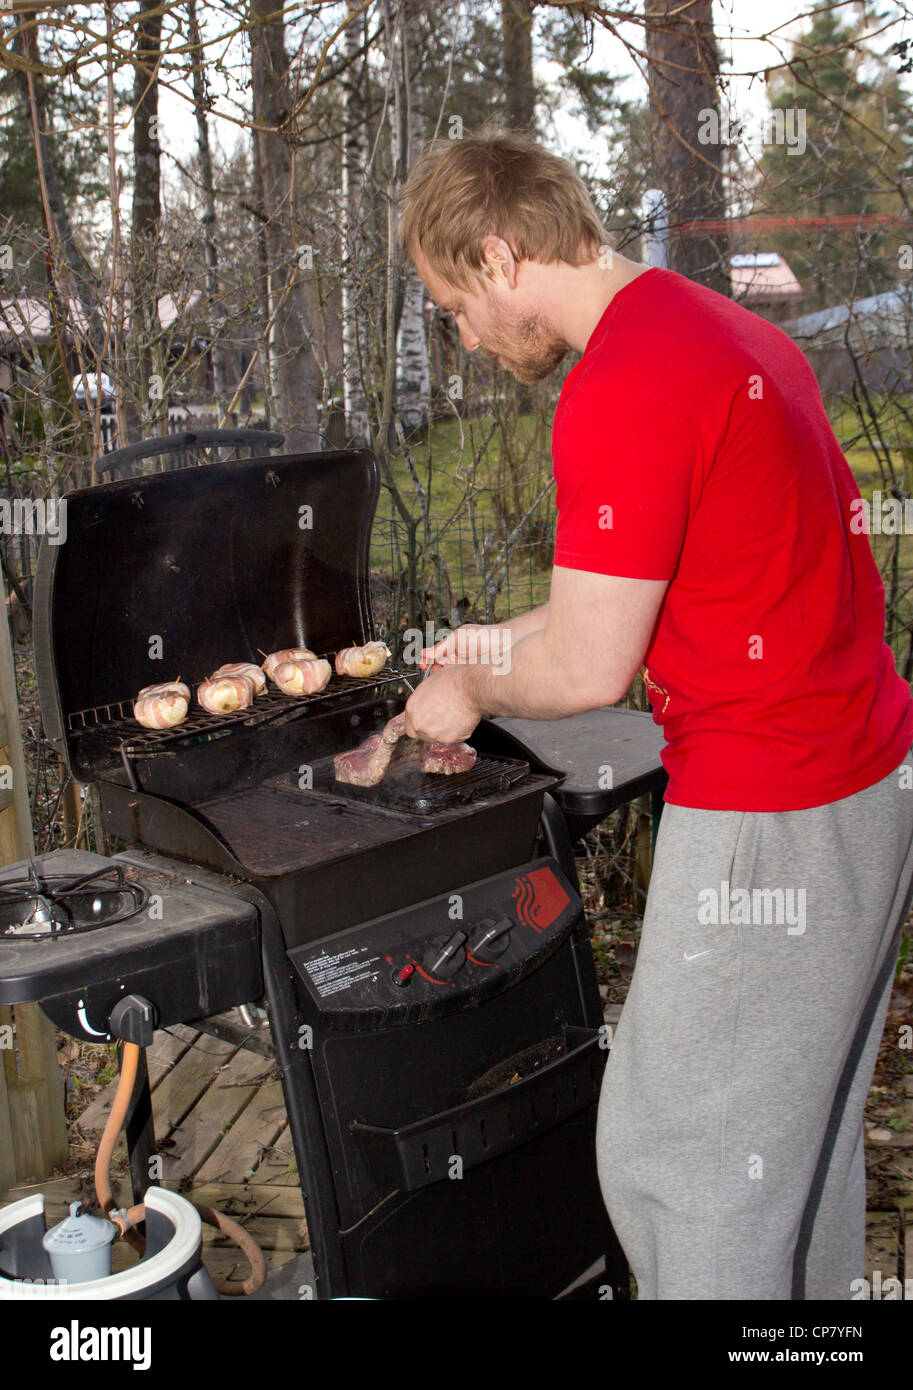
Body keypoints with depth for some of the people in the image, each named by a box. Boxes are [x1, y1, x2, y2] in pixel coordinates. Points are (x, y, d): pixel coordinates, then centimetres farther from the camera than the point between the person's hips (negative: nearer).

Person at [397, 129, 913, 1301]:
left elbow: (588, 668, -19)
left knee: (669, 1153, 5)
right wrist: (504, 642, 21)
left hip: (769, 826, -10)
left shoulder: (620, 392, -21)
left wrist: (472, 692, 1)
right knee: (801, 1121, 24)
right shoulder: (727, 329, 11)